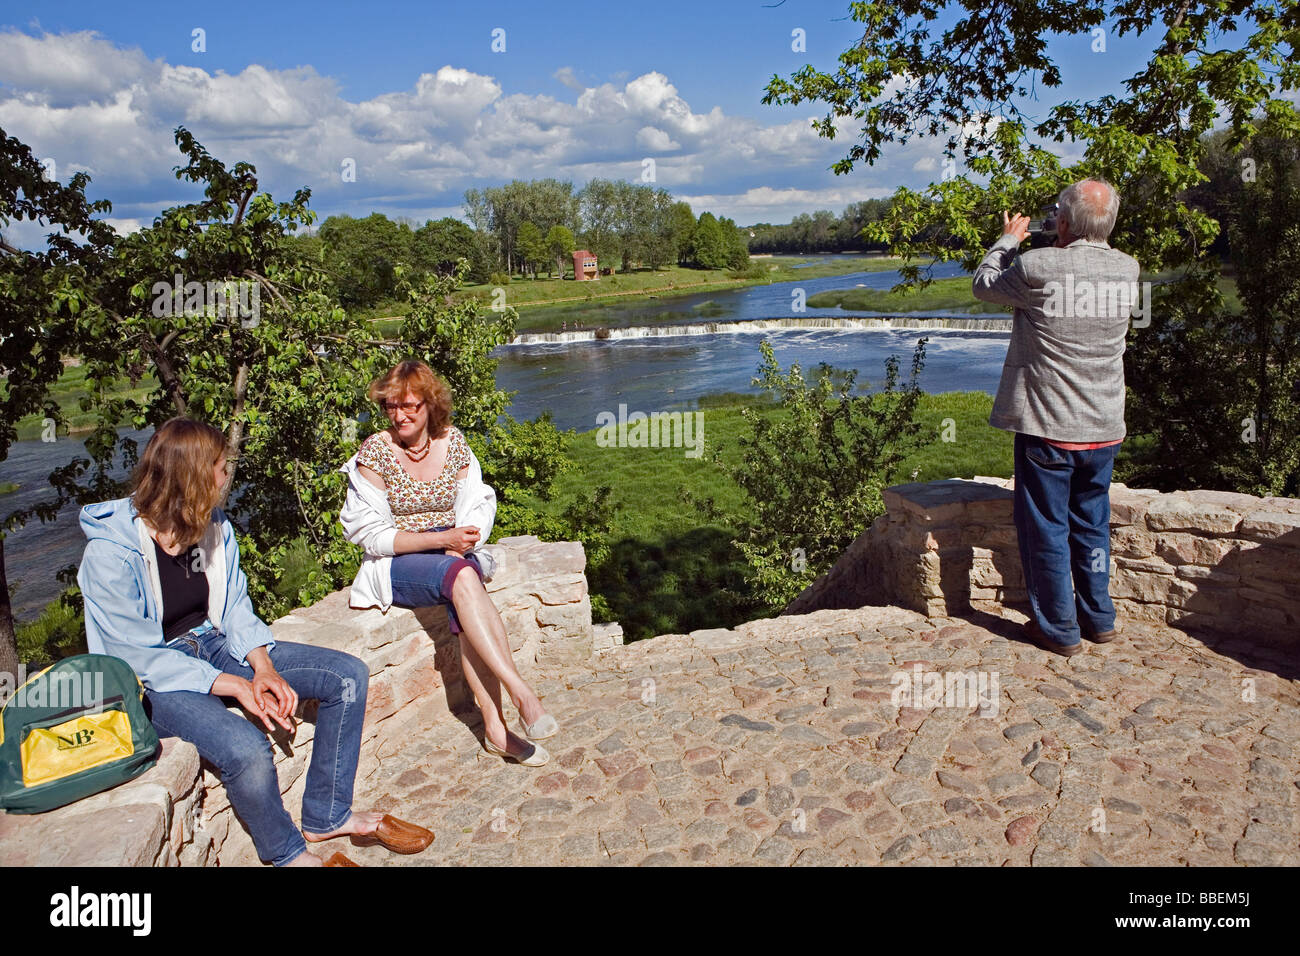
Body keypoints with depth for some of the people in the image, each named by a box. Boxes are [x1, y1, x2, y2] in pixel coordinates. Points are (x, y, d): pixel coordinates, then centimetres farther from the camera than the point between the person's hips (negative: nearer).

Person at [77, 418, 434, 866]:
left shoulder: (215, 527, -1)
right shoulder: (110, 553, -21)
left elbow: (235, 608, 5)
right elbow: (138, 657, -21)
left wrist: (263, 668, -13)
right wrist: (236, 686, -25)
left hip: (213, 645, 7)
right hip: (153, 679, -7)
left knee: (347, 676, -7)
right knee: (246, 748, -35)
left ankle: (325, 817, 5)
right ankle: (290, 854, -4)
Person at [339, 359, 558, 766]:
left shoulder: (452, 442, 3)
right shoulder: (375, 452, -7)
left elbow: (480, 504, 5)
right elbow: (373, 535, -10)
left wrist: (463, 542, -16)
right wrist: (442, 539, -21)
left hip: (454, 553, 3)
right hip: (397, 565, -3)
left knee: (464, 587, -33)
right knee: (463, 579, -35)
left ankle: (495, 726, -33)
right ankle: (522, 694, -39)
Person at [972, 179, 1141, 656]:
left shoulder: (1037, 268, -18)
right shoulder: (1127, 270, -1)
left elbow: (985, 285, 1)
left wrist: (1008, 240, 17)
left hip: (1048, 426, -5)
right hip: (1104, 428, 6)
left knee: (1046, 528, 7)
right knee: (1092, 524, 19)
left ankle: (1059, 629, 15)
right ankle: (1099, 618, 30)